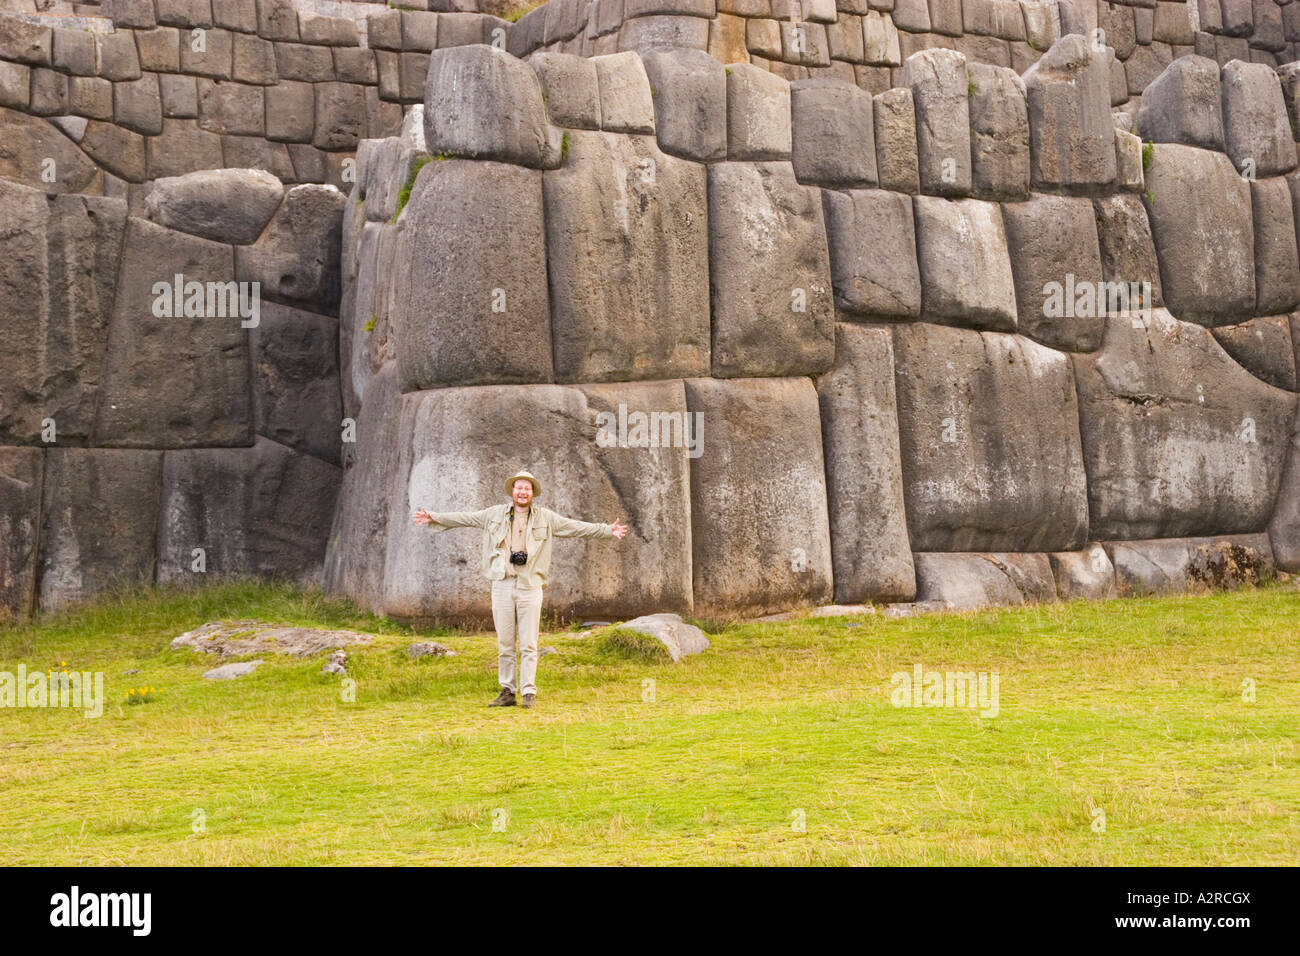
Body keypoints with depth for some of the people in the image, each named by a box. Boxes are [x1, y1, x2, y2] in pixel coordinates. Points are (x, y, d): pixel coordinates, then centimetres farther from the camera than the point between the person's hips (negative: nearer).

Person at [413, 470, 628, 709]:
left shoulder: (545, 518, 8)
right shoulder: (495, 514, 11)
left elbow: (577, 527, 7)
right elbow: (464, 518, 17)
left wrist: (608, 531, 1)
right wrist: (433, 517, 16)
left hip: (530, 586, -2)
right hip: (502, 584, 2)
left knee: (528, 643, -4)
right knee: (504, 642, 3)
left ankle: (529, 692, -1)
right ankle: (507, 691, 10)